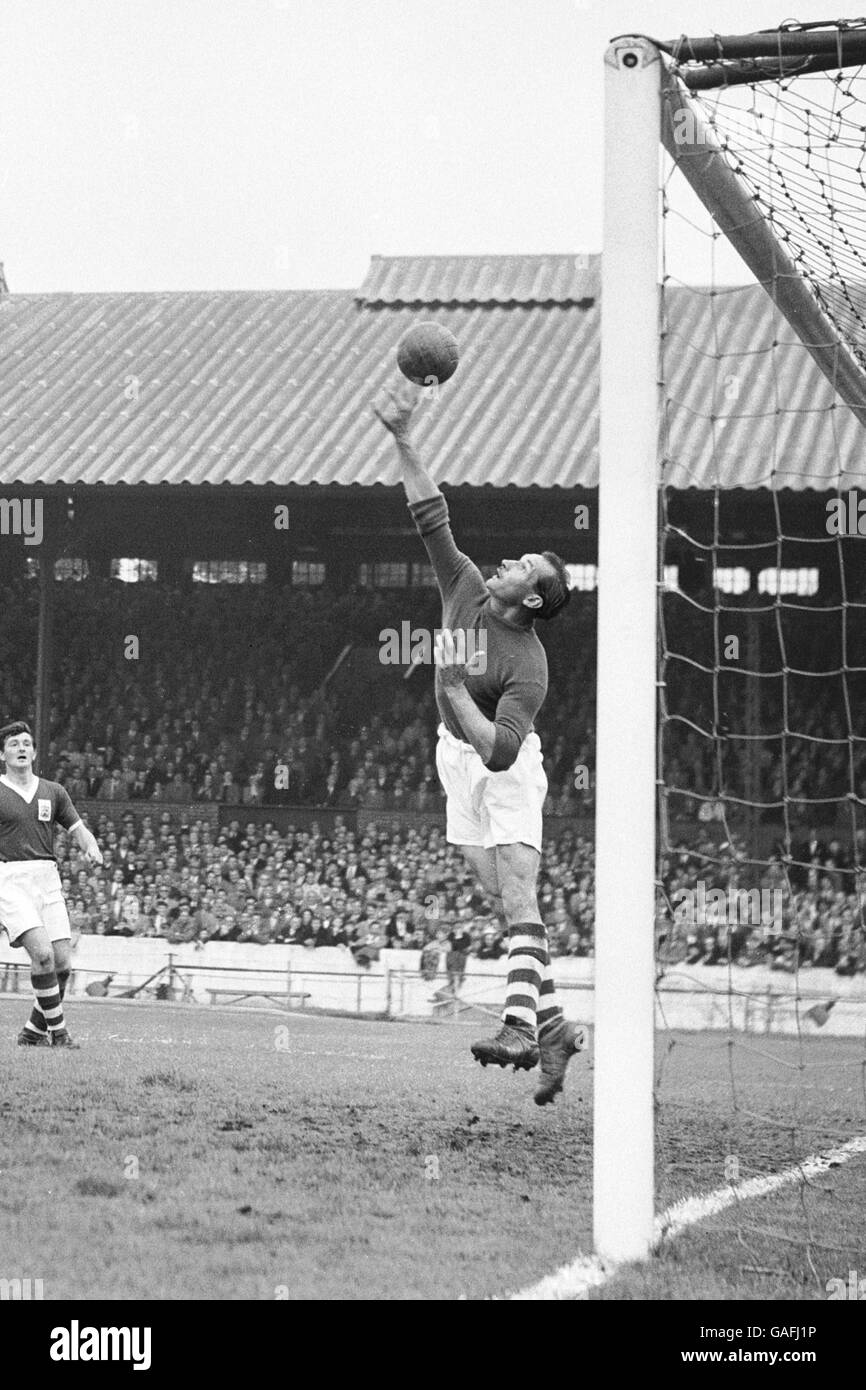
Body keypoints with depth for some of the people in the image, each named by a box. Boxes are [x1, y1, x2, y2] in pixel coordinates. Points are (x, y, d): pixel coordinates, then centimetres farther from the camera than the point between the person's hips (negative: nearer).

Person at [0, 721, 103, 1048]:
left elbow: (79, 830, 13)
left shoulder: (53, 792, 14)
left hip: (48, 880, 5)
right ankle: (58, 1030, -13)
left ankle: (33, 1032, 12)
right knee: (42, 953, -21)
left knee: (62, 961, -4)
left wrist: (92, 850, -8)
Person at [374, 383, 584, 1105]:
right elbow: (432, 516, -2)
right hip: (458, 757, 7)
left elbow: (502, 748, -32)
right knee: (510, 904, 6)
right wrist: (404, 443, -9)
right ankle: (554, 1026, 8)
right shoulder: (464, 587, -5)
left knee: (518, 897, -19)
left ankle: (522, 1025, -32)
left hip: (505, 766, -7)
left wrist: (456, 692, -33)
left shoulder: (528, 664, -24)